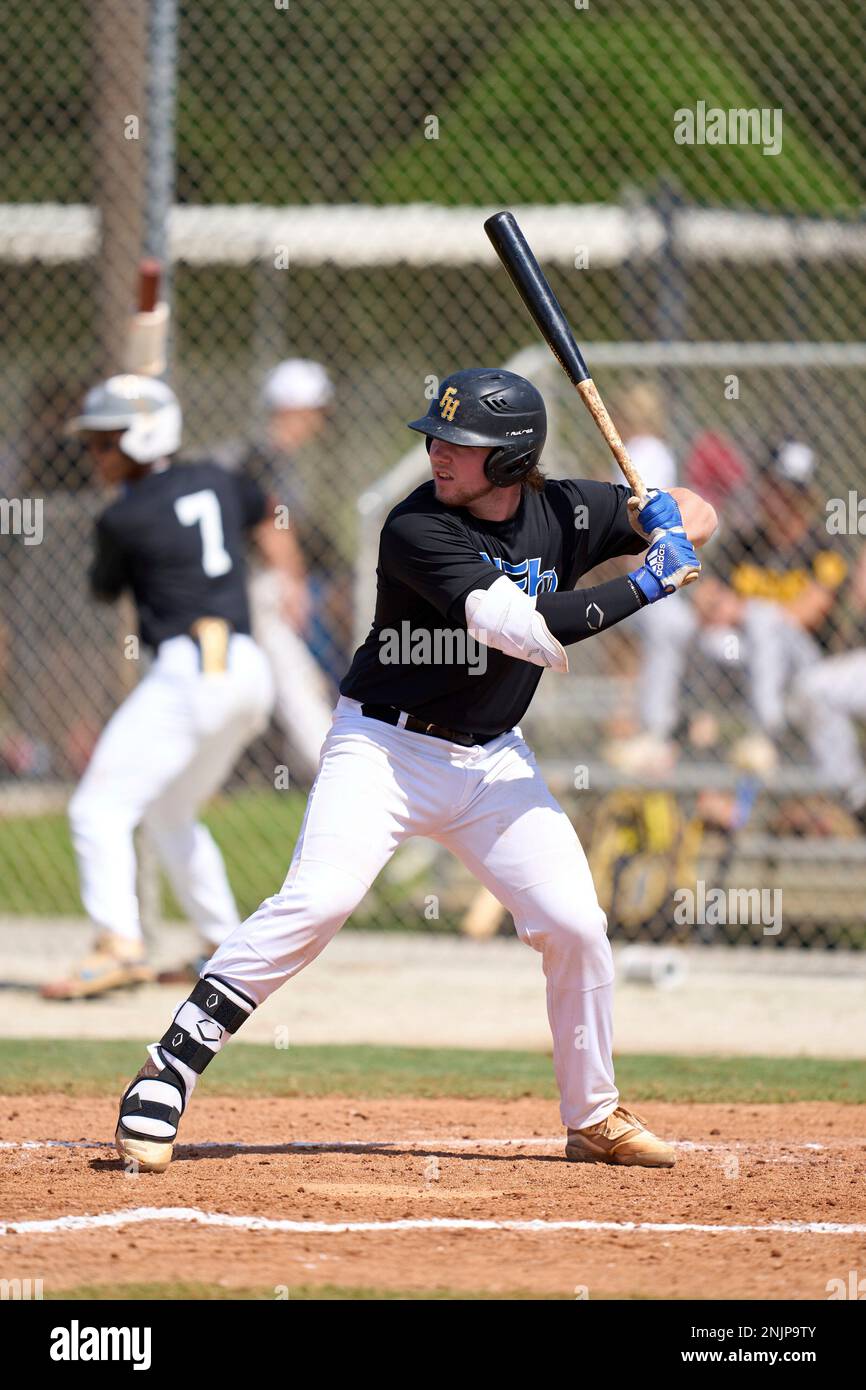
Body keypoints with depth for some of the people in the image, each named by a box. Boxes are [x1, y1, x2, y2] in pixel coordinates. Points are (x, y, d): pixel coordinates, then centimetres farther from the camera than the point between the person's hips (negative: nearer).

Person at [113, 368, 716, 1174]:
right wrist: (644, 587, -27)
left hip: (492, 759, 5)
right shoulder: (418, 529, -21)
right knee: (317, 899, -23)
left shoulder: (564, 515, -3)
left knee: (576, 924, -1)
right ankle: (166, 1078, -18)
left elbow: (697, 519, 8)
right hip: (385, 744, -5)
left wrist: (666, 513, -16)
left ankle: (594, 1117, 19)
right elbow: (521, 626, -30)